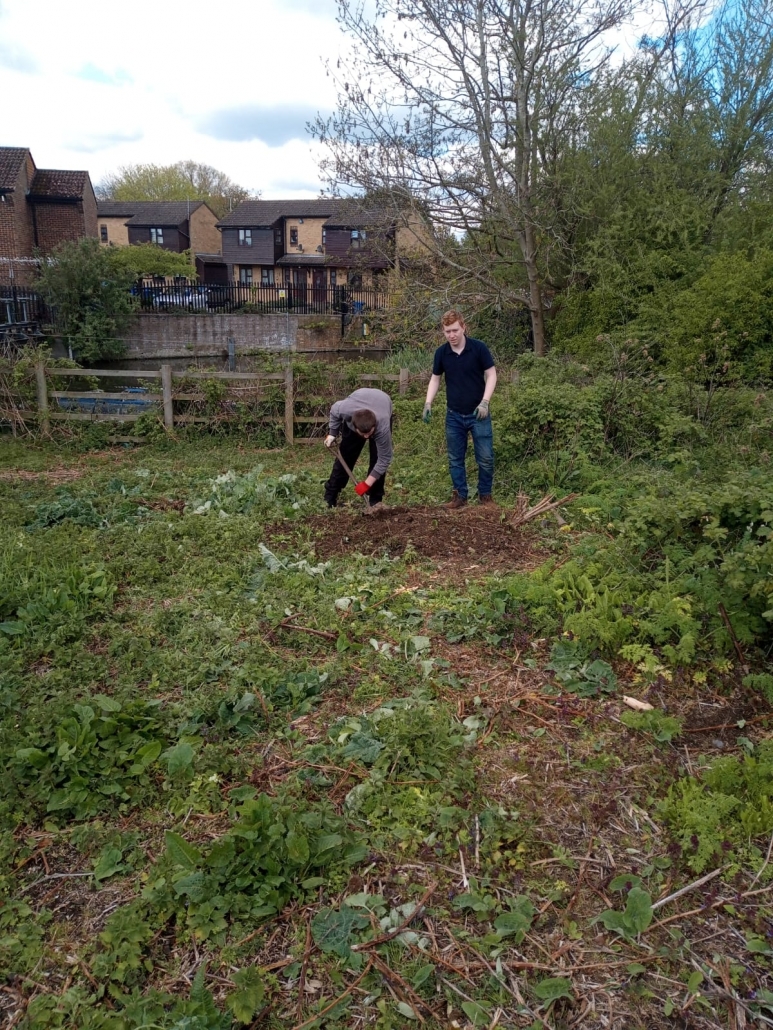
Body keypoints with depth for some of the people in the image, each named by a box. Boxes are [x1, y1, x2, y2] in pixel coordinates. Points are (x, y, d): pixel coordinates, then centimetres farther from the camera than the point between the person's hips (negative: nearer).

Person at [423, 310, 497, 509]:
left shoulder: (479, 348, -10)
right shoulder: (441, 353, -1)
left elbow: (491, 374, -6)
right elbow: (435, 378, 9)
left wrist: (485, 401, -17)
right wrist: (428, 403, -3)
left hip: (478, 414, -3)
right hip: (454, 415, 3)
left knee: (485, 458, 0)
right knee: (455, 459, 7)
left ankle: (485, 495, 17)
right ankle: (460, 496, 19)